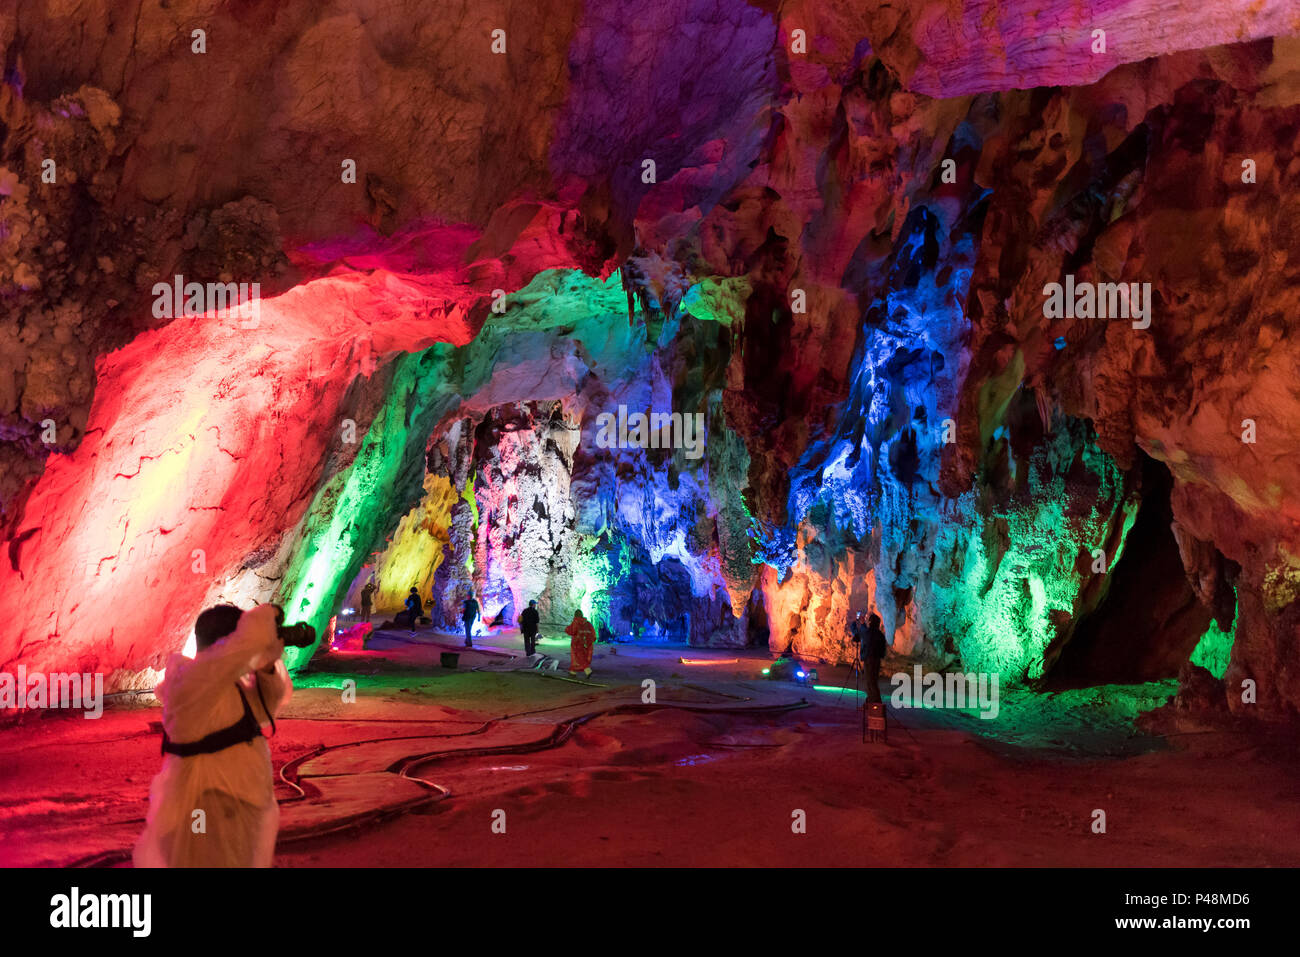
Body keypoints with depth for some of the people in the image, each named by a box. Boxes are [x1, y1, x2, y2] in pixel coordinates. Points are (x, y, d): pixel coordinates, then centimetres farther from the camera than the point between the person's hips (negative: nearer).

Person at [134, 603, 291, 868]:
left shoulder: (225, 684, 9)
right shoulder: (193, 678, -21)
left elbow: (263, 710, 18)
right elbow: (251, 636, -32)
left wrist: (267, 668, 2)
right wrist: (265, 614, -11)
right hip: (209, 817, -10)